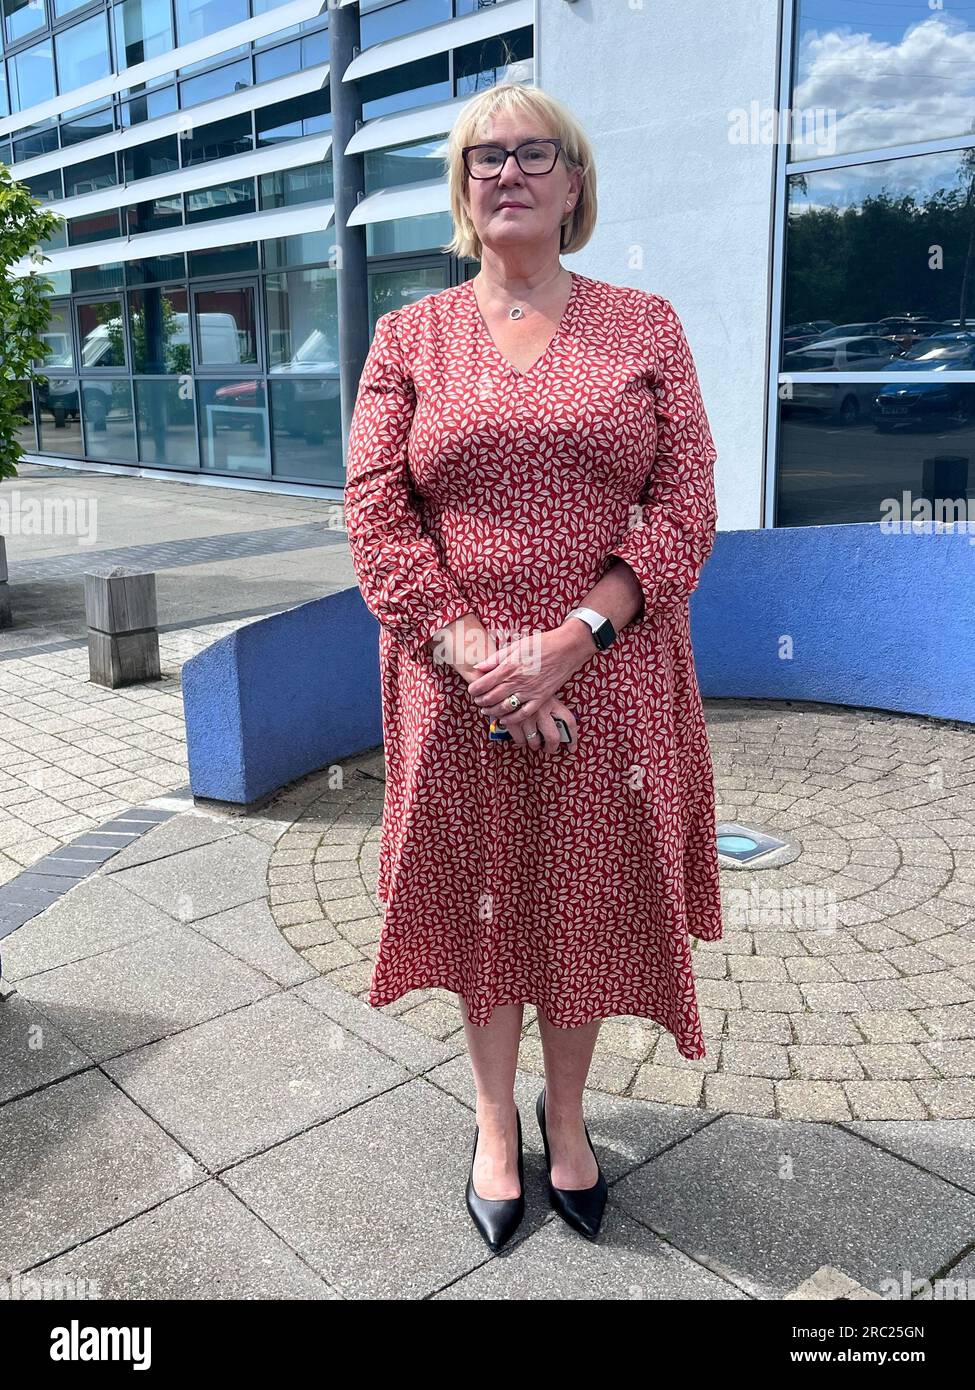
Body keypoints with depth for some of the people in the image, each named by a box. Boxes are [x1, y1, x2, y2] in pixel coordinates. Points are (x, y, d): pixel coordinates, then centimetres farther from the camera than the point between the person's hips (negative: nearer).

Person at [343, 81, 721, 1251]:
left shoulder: (645, 325, 4)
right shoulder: (409, 337, 5)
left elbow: (685, 506, -3)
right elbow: (375, 514, -2)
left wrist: (570, 642, -15)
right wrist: (472, 652, -15)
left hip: (607, 682, 0)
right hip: (458, 687, 0)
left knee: (588, 904, 12)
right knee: (483, 903, 13)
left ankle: (566, 1113, 37)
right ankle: (495, 1123, 36)